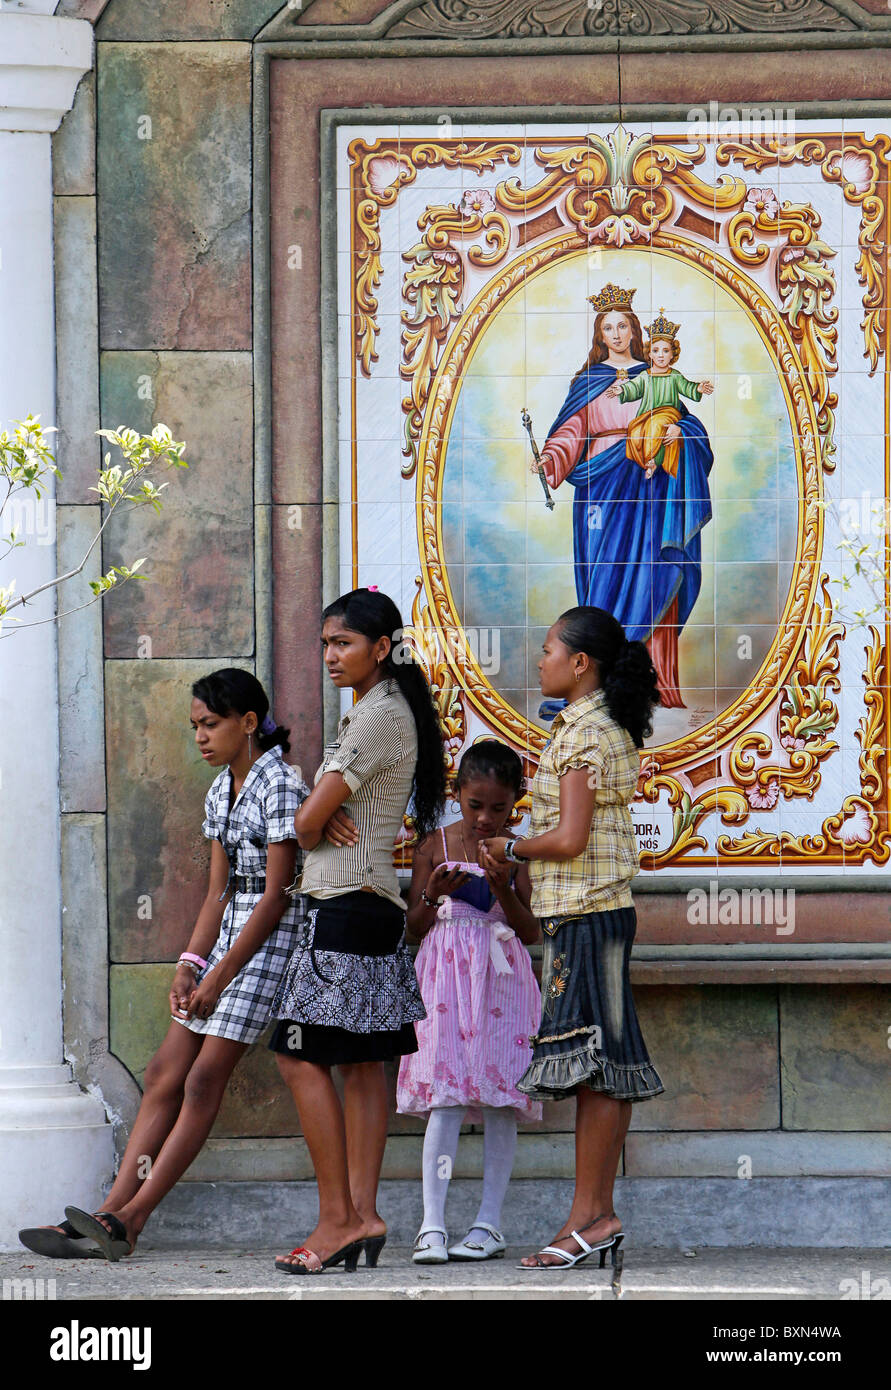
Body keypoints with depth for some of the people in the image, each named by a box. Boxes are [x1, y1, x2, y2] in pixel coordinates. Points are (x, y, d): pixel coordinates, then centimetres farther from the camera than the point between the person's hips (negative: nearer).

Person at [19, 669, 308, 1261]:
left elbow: (277, 896, -16)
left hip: (272, 939, -9)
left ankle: (129, 1220, -14)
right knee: (166, 1075, 0)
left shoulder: (279, 785, -13)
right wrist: (190, 965, -2)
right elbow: (219, 890, 13)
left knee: (204, 1079, -11)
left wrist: (218, 978, -16)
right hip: (230, 933, 9)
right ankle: (111, 1213, -4)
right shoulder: (222, 790, 14)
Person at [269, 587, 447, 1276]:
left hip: (347, 909, -11)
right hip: (374, 907, 11)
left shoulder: (380, 715, -14)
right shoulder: (377, 712, 19)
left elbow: (307, 821, -16)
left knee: (303, 1059, -9)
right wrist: (330, 820, -6)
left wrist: (317, 827, 7)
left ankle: (338, 1218, -10)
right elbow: (317, 815, 17)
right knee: (363, 1062, 7)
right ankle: (362, 1215, 6)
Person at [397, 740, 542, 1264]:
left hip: (501, 980, 1)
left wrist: (504, 891, -15)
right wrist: (433, 896, -11)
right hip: (446, 977, -1)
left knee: (501, 1103, 0)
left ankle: (489, 1223, 6)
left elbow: (531, 932, 1)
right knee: (446, 1100, -10)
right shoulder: (435, 847, 5)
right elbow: (413, 927, 9)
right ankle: (433, 1225, -13)